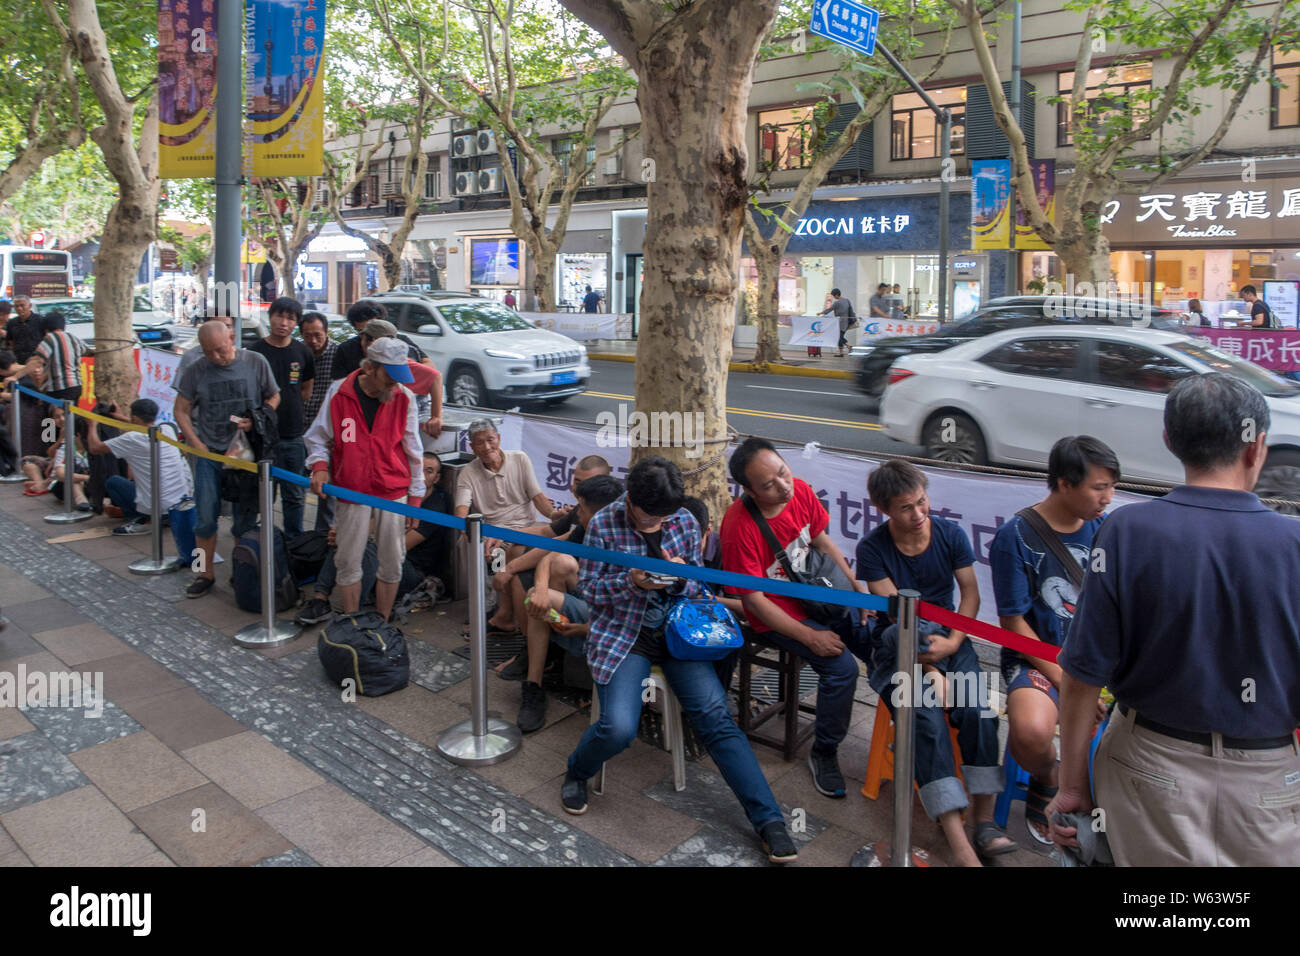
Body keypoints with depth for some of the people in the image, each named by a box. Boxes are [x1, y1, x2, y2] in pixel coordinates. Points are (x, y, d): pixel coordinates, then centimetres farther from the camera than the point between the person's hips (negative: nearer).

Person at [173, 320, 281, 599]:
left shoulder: (255, 363, -3)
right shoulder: (195, 370, -1)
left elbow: (274, 398, 8)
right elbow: (181, 411, 6)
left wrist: (256, 421, -11)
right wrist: (197, 445, -5)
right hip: (209, 452, 1)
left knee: (246, 518, 6)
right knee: (205, 517, 2)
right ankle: (205, 573, 16)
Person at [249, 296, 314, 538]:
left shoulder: (302, 353, 6)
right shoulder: (255, 352, -3)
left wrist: (283, 404, 6)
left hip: (295, 436, 3)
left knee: (295, 495, 10)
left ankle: (294, 541, 22)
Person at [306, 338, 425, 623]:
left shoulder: (404, 397, -1)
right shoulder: (339, 392, -3)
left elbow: (413, 452, 5)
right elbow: (317, 438, 8)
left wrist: (415, 499, 4)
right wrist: (319, 465, -11)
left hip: (394, 492, 1)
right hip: (350, 491, 0)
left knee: (392, 564, 4)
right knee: (348, 562, 4)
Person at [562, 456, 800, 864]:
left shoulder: (685, 521, 1)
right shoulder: (603, 524, -7)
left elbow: (698, 583, 10)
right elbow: (586, 587, -2)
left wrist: (681, 574, -16)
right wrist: (632, 582, -21)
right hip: (622, 635, -2)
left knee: (715, 715, -16)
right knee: (618, 728, -22)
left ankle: (769, 820, -13)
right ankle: (576, 774, 15)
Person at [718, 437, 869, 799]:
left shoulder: (800, 490, -7)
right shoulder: (739, 526, -25)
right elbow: (754, 599, -20)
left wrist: (860, 591, 4)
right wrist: (811, 637, -22)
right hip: (779, 617, -6)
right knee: (841, 666, -24)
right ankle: (823, 754, -1)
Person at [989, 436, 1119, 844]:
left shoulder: (1105, 528, 6)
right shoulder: (1016, 536, -9)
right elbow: (1013, 622, -8)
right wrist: (1063, 680, -15)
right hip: (1038, 656, -4)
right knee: (1030, 732, -34)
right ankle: (1046, 783, 4)